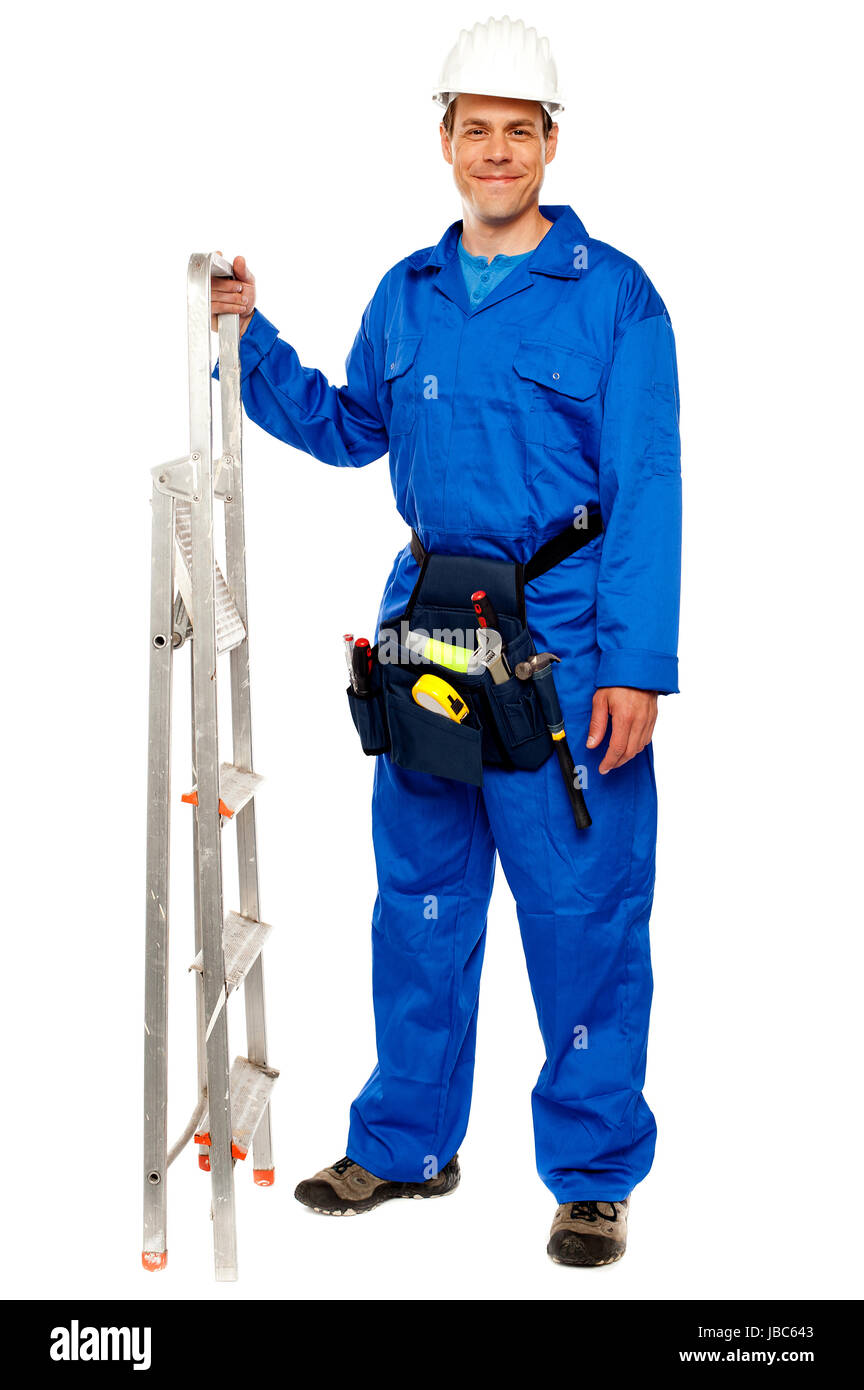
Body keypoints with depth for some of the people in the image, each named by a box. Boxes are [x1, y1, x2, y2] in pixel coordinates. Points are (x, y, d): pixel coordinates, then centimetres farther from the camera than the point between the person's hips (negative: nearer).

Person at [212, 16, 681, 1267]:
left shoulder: (613, 293, -5)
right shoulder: (406, 296, 12)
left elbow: (647, 490, -9)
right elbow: (348, 430, 24)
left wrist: (636, 662, -16)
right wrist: (251, 341, 11)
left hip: (565, 635, -5)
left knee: (583, 911, -1)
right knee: (419, 896, 13)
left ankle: (594, 1175, 15)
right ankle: (405, 1146, 29)